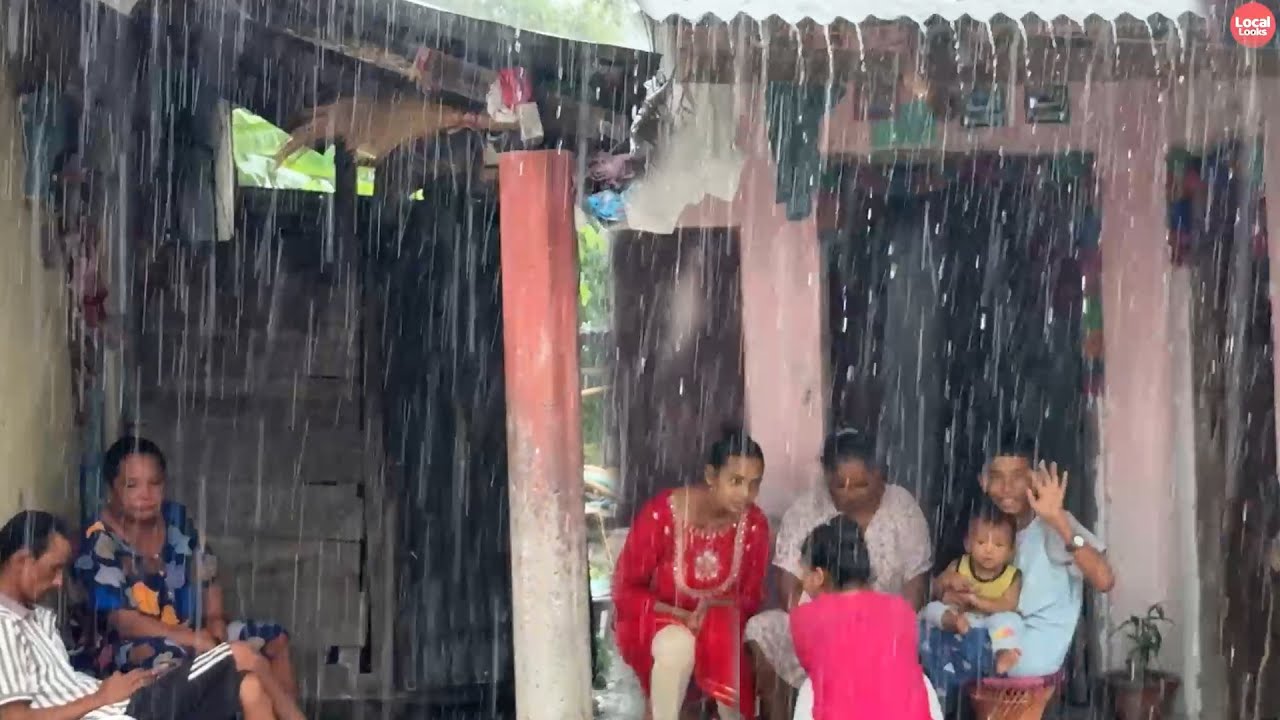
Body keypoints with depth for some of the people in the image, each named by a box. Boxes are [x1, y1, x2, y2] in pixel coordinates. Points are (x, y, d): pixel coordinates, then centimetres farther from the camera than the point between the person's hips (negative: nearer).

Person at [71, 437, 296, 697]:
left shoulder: (176, 520, 3)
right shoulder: (99, 543, -17)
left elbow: (207, 572, 14)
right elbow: (121, 620, -25)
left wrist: (215, 617, -7)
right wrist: (193, 639, -30)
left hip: (189, 633, 8)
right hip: (122, 649, -8)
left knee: (275, 640, 4)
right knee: (166, 655, -40)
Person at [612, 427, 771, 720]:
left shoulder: (754, 524, -12)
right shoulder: (660, 514, -22)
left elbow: (751, 596, 0)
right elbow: (625, 591, -12)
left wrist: (715, 608, -22)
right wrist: (680, 616, -25)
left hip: (718, 625, 3)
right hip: (656, 620, -3)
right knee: (677, 644, -36)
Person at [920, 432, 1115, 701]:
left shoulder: (1052, 527, -12)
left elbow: (1104, 580, -28)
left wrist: (1060, 522, -36)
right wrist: (947, 585, -11)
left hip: (1033, 650, -7)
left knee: (929, 639, -12)